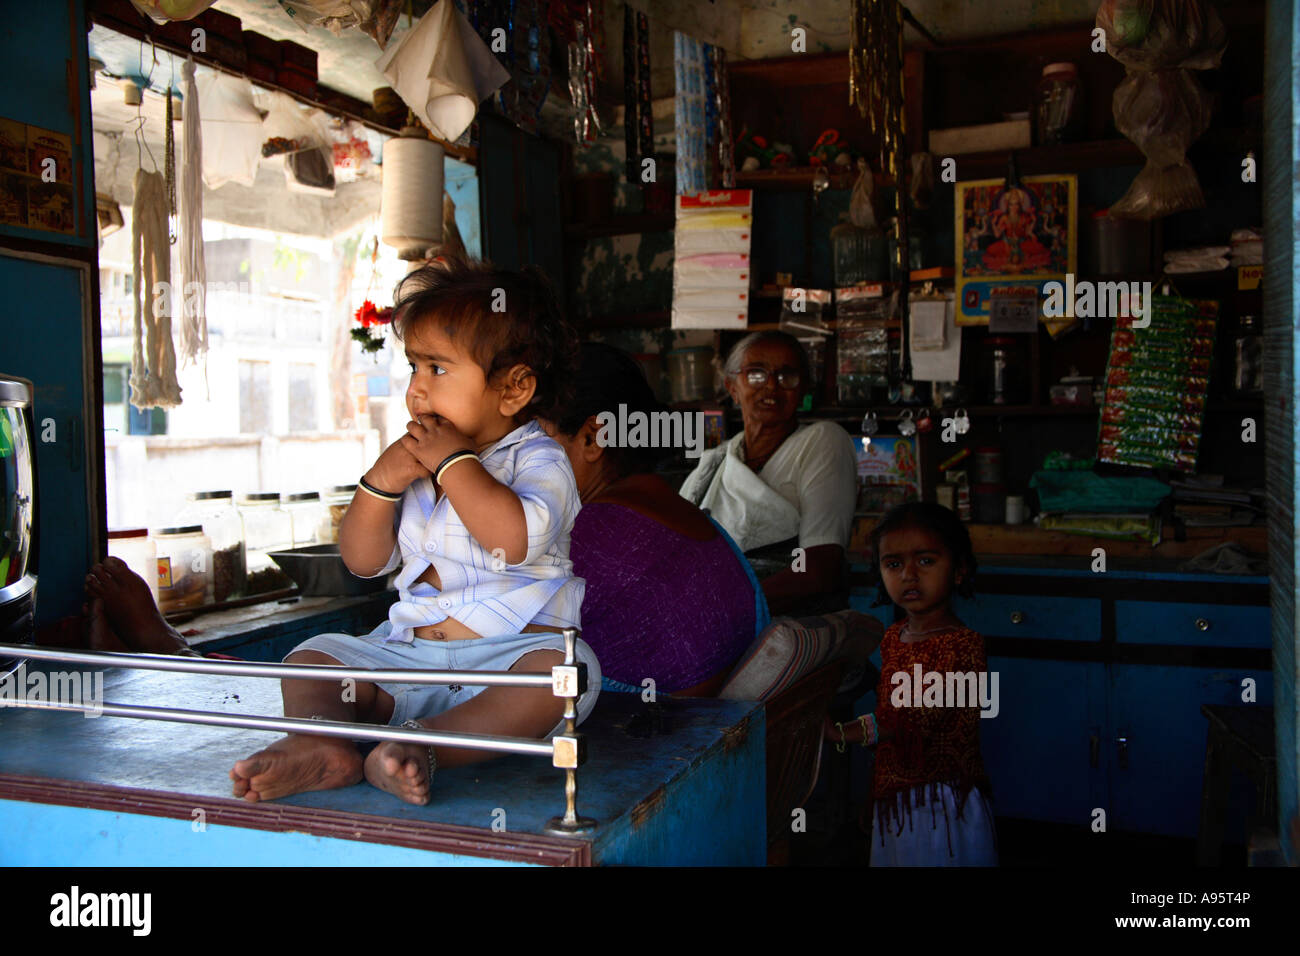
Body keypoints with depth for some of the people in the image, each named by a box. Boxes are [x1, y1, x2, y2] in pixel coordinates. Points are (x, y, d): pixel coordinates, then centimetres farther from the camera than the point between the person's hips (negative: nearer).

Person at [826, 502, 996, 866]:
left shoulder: (962, 644, -19)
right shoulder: (893, 636, 7)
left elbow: (917, 718, -25)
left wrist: (842, 733, -29)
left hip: (941, 805, -7)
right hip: (893, 797, 7)